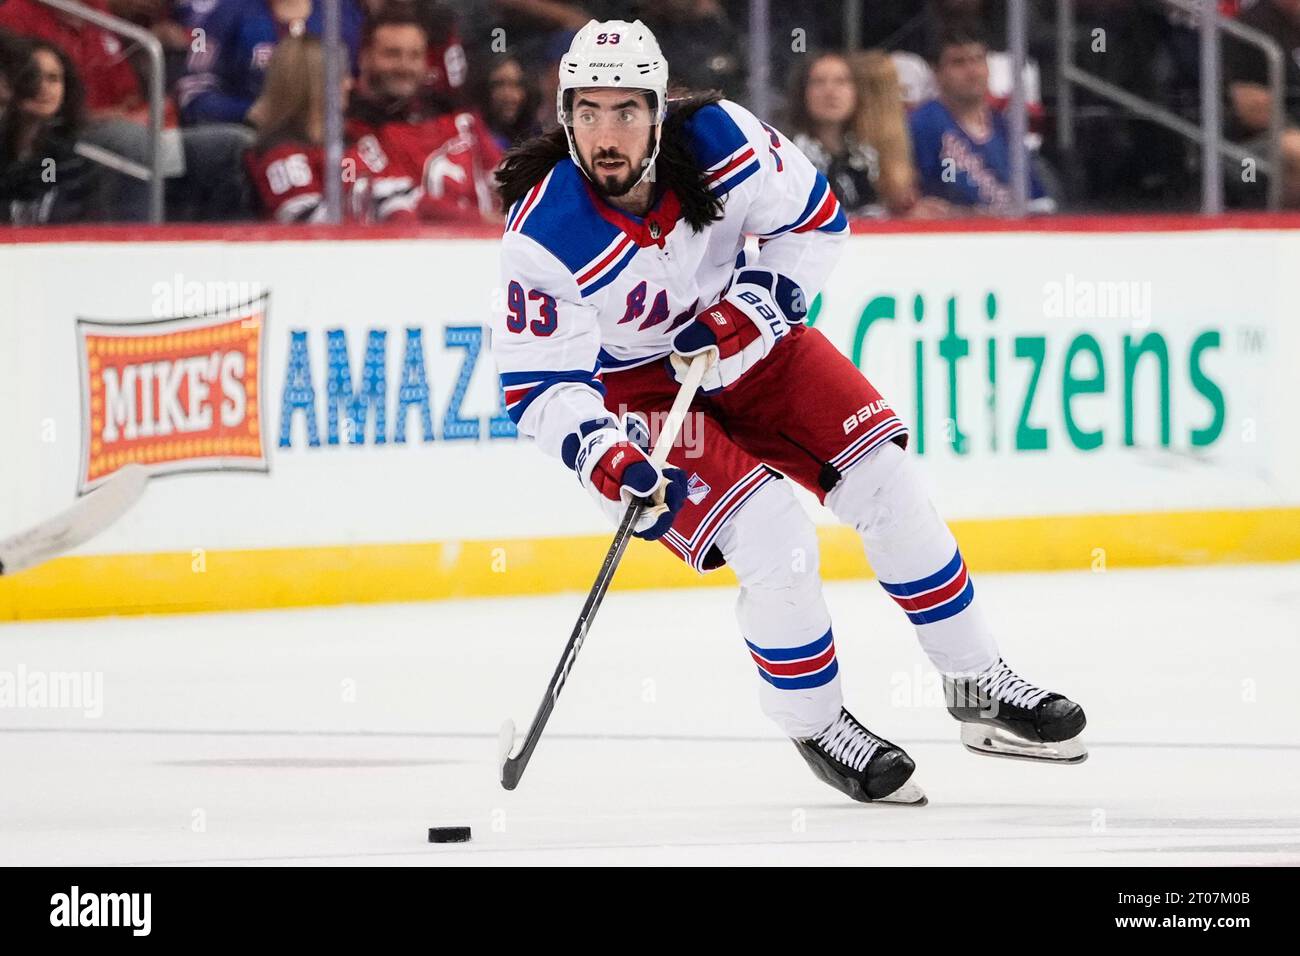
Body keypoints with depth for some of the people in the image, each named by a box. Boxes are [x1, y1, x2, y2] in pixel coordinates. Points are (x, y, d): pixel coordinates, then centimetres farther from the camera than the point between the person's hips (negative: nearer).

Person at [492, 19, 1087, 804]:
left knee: (885, 482, -3)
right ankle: (818, 728, 2)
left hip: (744, 341, 4)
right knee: (775, 542, -21)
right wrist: (601, 455, -40)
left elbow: (815, 218, -6)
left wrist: (756, 308, -19)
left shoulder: (719, 139, -22)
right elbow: (538, 384, -23)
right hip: (636, 385, -4)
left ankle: (982, 686, 13)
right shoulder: (545, 234, -28)